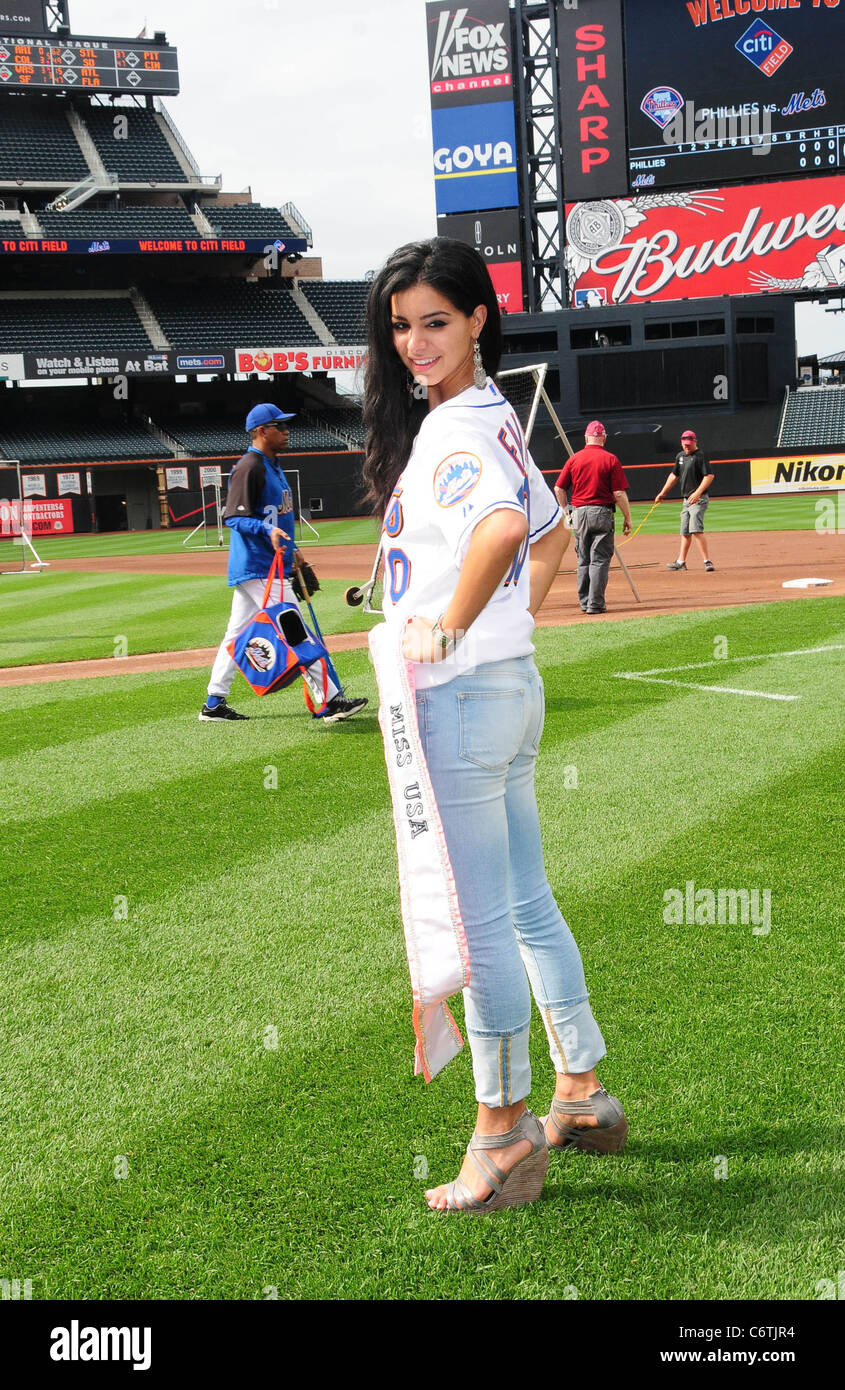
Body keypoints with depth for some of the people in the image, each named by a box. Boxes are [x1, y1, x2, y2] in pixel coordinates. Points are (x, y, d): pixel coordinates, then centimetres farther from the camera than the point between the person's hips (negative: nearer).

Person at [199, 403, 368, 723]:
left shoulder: (272, 465, 17)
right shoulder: (249, 467, -15)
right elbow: (234, 517, -21)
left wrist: (290, 549, 28)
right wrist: (268, 530, -36)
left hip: (271, 564, 10)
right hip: (260, 568, -10)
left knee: (238, 633, 12)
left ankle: (215, 703, 17)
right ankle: (329, 701, -12)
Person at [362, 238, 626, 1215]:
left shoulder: (455, 428, -18)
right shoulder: (494, 418, 12)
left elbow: (504, 524, -39)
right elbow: (551, 530, 26)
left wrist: (453, 625, -27)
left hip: (462, 697, -10)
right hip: (511, 690, 10)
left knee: (481, 923, -1)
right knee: (527, 906, 18)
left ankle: (503, 1137, 10)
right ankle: (582, 1097, 29)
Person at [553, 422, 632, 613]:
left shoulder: (574, 459, 5)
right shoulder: (610, 459, -4)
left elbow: (559, 489, 6)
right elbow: (619, 493, -7)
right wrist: (627, 517, 1)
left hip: (579, 513, 3)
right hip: (602, 513, -3)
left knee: (583, 560, 13)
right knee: (600, 559, -2)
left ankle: (584, 601, 17)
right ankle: (596, 603, -6)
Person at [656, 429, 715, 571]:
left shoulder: (699, 456, -10)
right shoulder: (680, 456, 15)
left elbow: (710, 475, -18)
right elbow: (674, 475, 27)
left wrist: (698, 493, -26)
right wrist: (663, 493, 26)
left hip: (698, 499, -8)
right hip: (686, 500, 8)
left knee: (696, 529, -20)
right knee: (685, 531, 11)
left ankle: (707, 561, -20)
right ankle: (681, 562, 18)